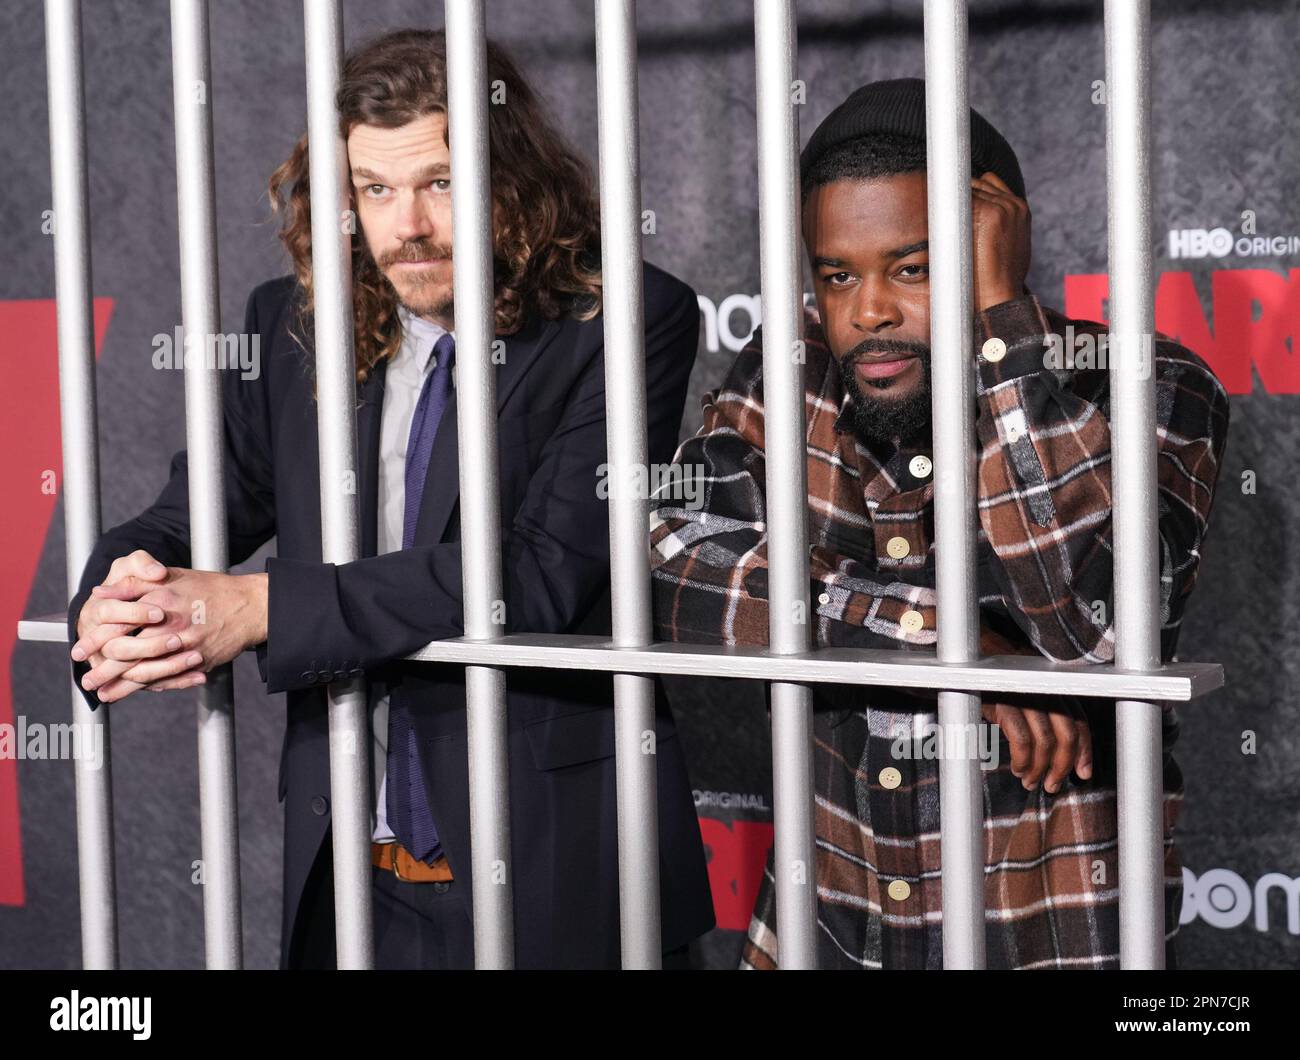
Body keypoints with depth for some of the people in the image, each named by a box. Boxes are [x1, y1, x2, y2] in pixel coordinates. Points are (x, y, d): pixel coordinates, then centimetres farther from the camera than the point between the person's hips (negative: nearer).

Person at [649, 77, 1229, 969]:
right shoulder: (786, 379, -3)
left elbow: (1100, 614, -28)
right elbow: (682, 573, -15)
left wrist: (1000, 311, -25)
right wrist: (945, 635, -23)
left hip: (1059, 935, -3)